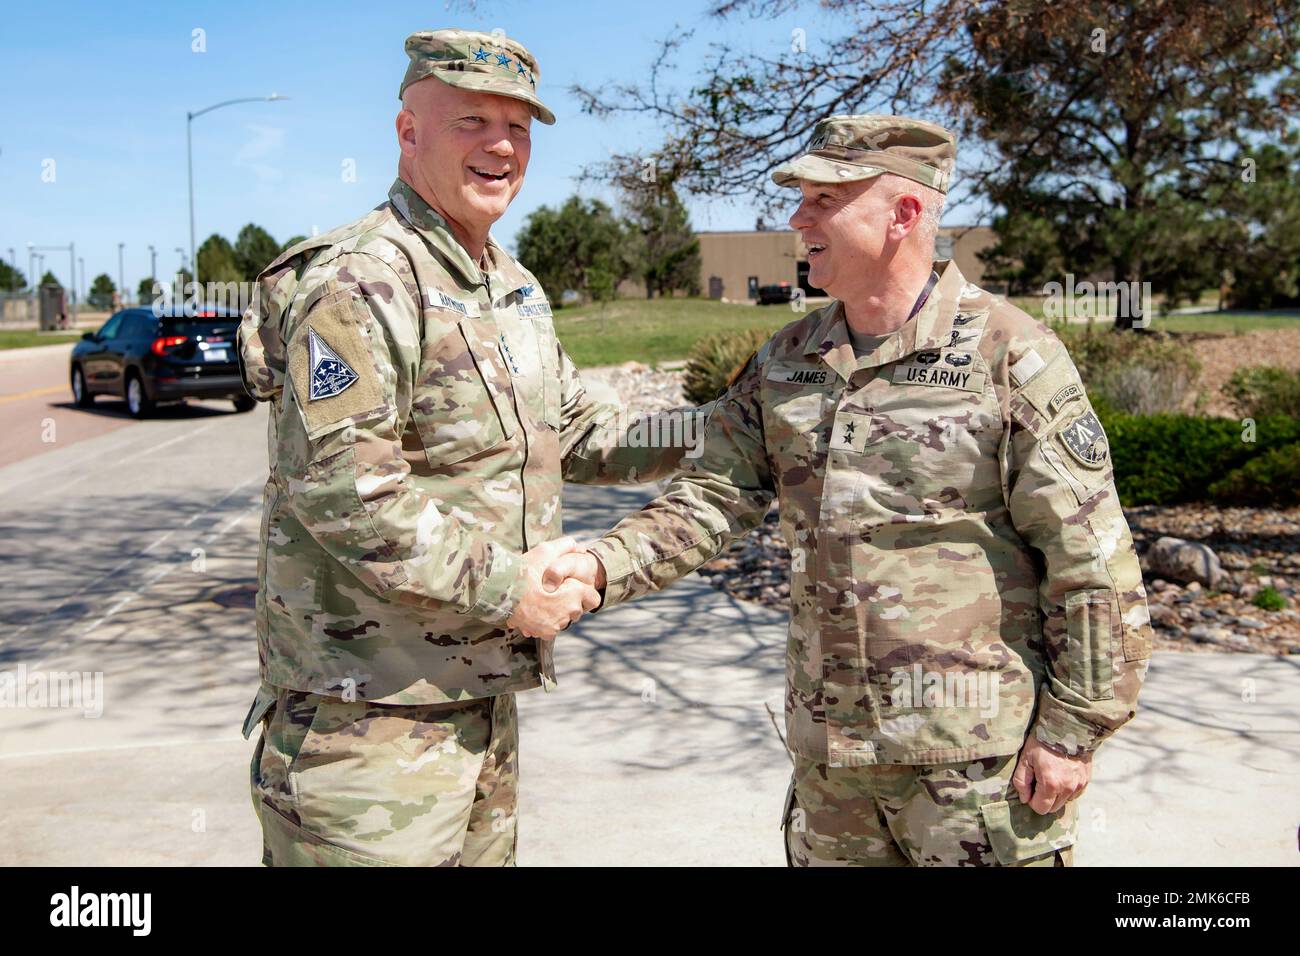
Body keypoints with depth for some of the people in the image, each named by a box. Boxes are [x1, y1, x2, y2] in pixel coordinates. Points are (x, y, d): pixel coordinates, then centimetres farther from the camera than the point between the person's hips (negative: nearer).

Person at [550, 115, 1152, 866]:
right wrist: (603, 565, -13)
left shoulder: (1010, 354, -12)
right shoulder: (785, 363, 7)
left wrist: (1073, 730, -12)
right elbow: (714, 495, 3)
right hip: (829, 747, 6)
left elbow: (1093, 562, -12)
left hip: (979, 751, -5)